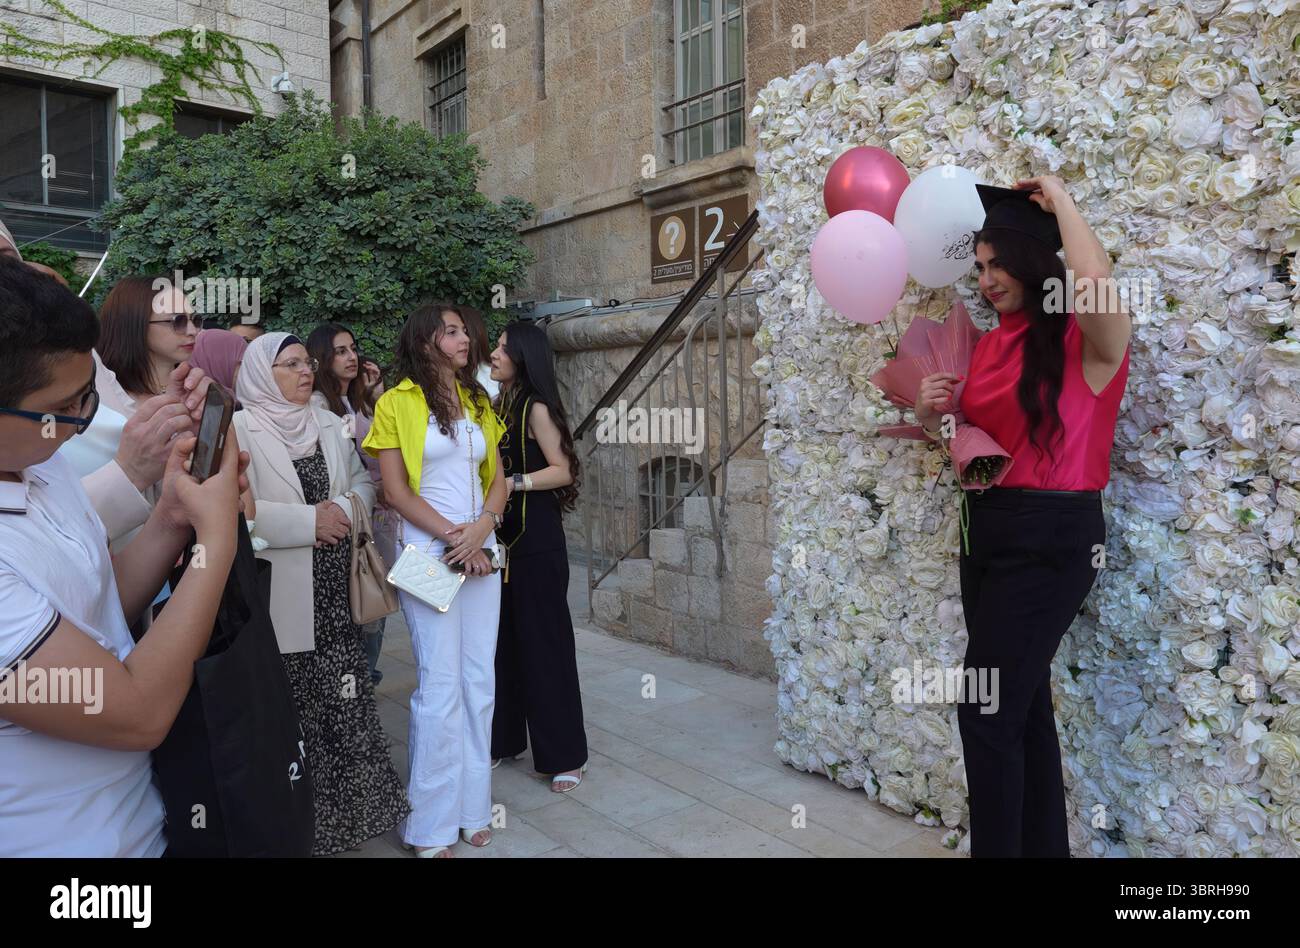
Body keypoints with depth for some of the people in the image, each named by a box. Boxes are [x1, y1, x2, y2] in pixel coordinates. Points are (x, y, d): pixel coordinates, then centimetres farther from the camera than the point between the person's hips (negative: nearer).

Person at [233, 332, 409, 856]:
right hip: (282, 593, -5)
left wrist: (345, 509, -5)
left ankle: (349, 802, 26)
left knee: (344, 700, 10)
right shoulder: (241, 428, -7)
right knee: (292, 709, 3)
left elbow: (363, 480, 16)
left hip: (336, 588, 5)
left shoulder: (331, 424, 12)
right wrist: (309, 521, -16)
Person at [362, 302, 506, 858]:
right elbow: (396, 489, -7)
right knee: (440, 684, -4)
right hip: (429, 554, -5)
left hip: (481, 552, 5)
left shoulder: (479, 402, 13)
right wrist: (451, 536, -13)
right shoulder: (397, 402, -2)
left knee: (480, 681, 7)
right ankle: (431, 825, 11)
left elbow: (497, 478, 10)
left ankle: (473, 808, 21)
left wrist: (481, 529, -8)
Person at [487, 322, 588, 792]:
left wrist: (514, 483, -21)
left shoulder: (535, 407, -9)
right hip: (503, 533, 7)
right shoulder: (500, 404, 11)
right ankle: (505, 737, 27)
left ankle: (563, 755, 9)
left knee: (544, 641, -2)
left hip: (536, 537, -7)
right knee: (504, 638, 13)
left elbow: (563, 471, -13)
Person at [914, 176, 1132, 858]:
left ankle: (1000, 847, 11)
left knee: (985, 711, -6)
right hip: (986, 530, 8)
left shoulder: (1085, 340, -10)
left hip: (1051, 538, -8)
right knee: (1021, 705, 17)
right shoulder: (991, 343, 11)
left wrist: (1060, 202, -18)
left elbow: (1095, 289, -34)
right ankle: (1043, 845, 33)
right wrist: (930, 415, -1)